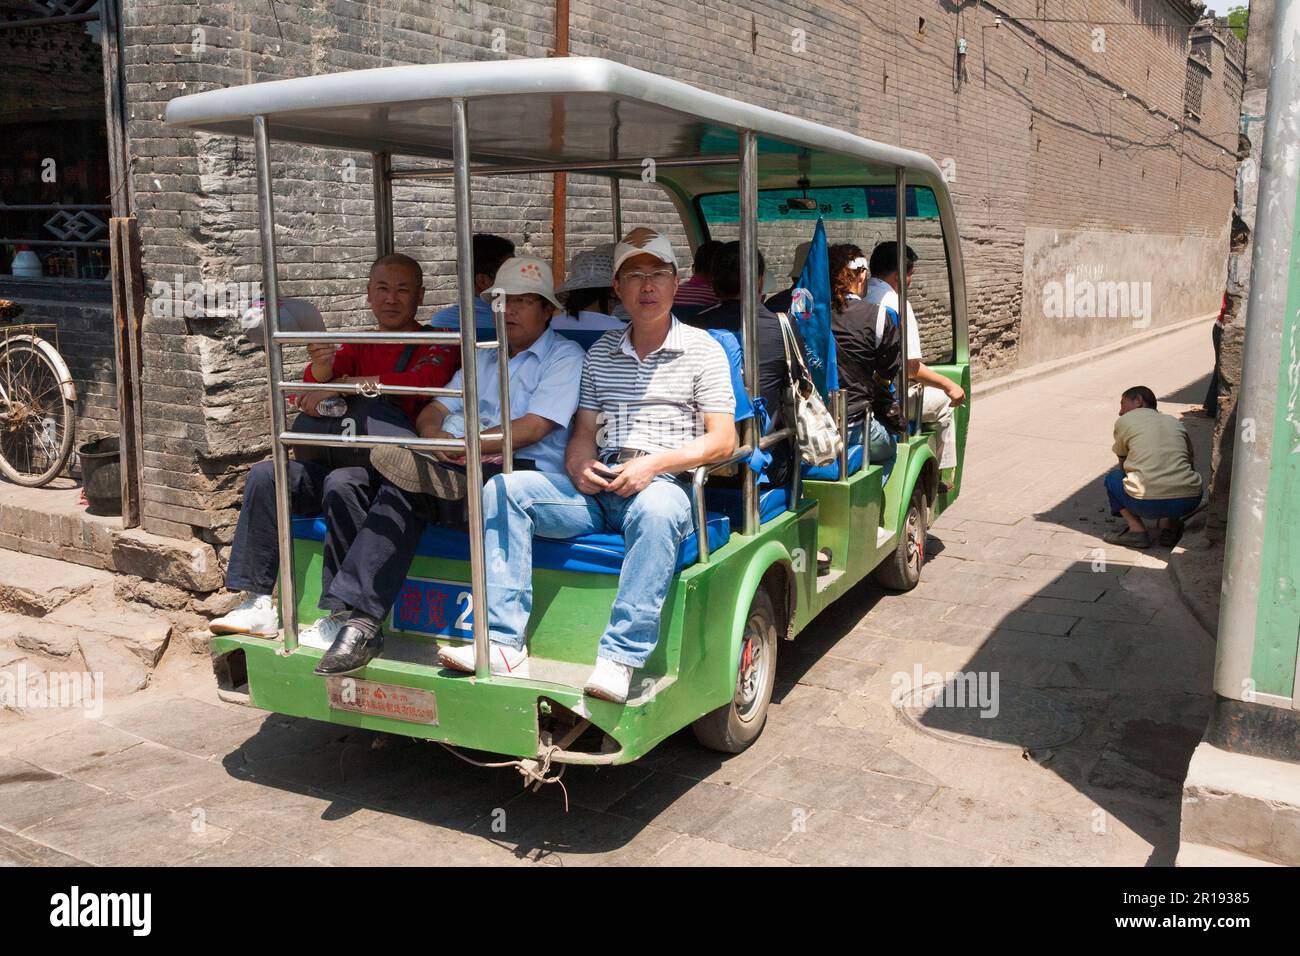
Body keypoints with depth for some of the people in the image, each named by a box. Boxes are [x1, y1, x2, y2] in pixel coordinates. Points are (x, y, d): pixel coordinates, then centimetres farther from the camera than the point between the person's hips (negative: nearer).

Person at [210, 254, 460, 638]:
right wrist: (320, 369, -23)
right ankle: (259, 603, -10)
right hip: (348, 463, 6)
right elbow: (306, 399, 3)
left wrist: (341, 385, -19)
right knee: (265, 474, -10)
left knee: (342, 483, -33)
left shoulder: (438, 345, 2)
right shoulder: (358, 347, 18)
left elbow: (424, 382, -22)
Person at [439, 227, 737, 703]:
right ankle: (505, 644, -24)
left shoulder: (702, 349, 7)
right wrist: (579, 465, -6)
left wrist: (656, 463, -16)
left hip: (666, 484, -4)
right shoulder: (602, 351, 20)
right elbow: (583, 431, 18)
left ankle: (619, 659, -38)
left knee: (656, 510, -40)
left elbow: (723, 440, -1)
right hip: (599, 485, 5)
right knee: (502, 490, -17)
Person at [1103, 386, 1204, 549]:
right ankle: (1170, 525, 17)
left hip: (1149, 504, -4)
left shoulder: (1124, 421, 14)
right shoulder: (1175, 422, 25)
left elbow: (1123, 465, 25)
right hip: (1189, 502, 4)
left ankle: (1137, 529, 8)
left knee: (1112, 477, 25)